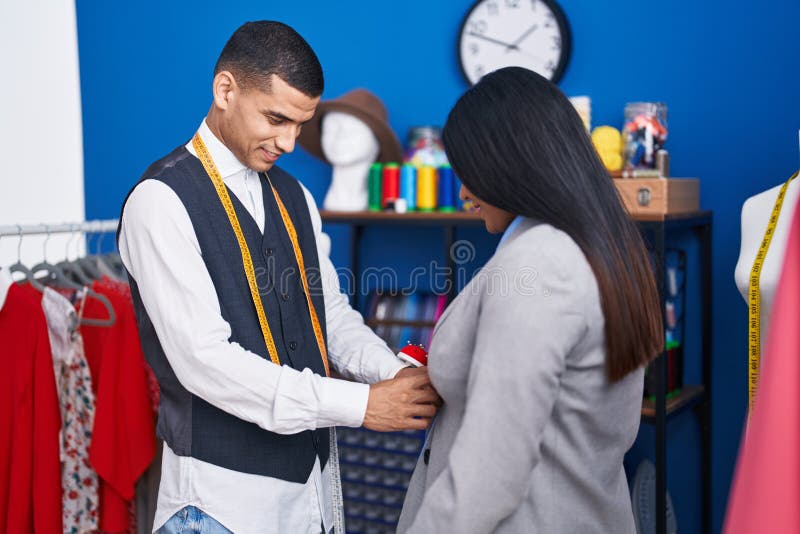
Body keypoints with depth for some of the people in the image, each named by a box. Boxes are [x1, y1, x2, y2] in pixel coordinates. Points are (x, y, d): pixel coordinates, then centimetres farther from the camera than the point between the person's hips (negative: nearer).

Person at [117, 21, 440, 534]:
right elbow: (204, 358, -21)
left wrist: (395, 374, -10)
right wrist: (358, 404, -22)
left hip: (311, 467, 7)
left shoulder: (294, 196, 8)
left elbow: (332, 312, 10)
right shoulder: (162, 200, -15)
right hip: (225, 482, -6)